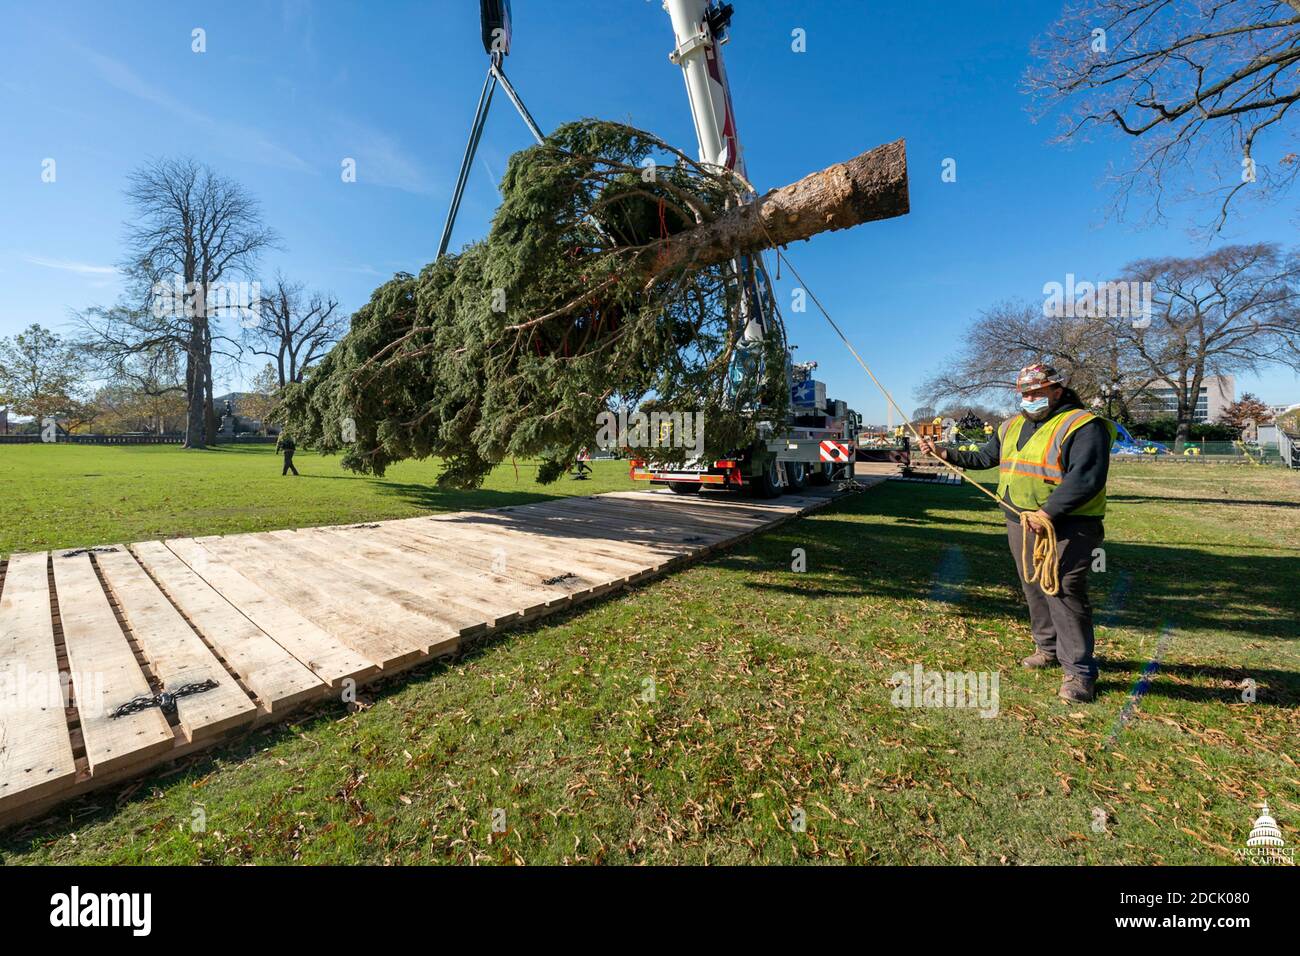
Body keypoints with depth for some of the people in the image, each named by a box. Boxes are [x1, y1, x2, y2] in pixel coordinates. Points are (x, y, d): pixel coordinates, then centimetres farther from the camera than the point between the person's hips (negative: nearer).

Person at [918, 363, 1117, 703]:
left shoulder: (1083, 425, -11)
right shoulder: (1012, 426, 14)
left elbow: (1086, 479, -21)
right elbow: (984, 457, 21)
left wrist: (1048, 513, -25)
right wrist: (944, 453, 11)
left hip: (1066, 526, -7)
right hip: (1021, 523, 8)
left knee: (1065, 593, -9)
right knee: (1034, 589, 15)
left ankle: (1079, 670, 2)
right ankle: (1049, 648, 31)